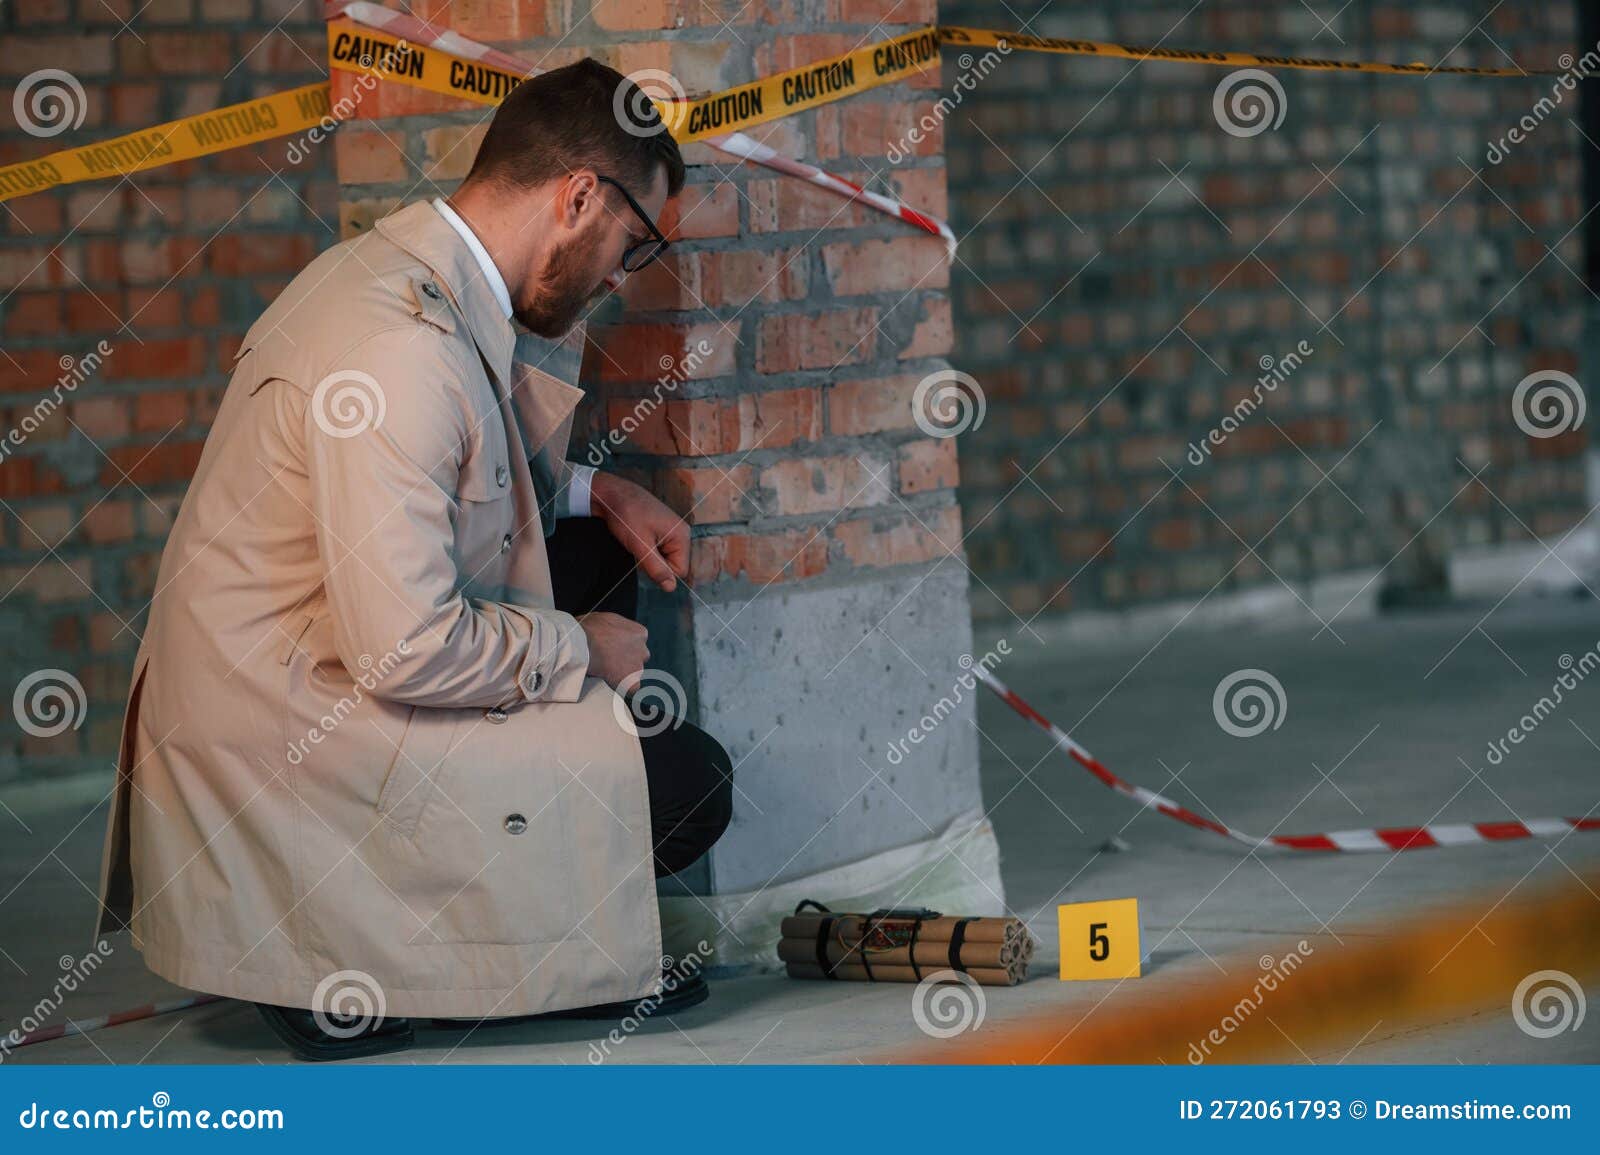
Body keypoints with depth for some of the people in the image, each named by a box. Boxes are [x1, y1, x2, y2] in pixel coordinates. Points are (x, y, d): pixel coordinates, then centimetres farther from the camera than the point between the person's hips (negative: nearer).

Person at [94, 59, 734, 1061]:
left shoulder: (396, 268, 5)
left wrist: (596, 492, 13)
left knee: (595, 559, 17)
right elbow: (407, 649, -29)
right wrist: (579, 650, -12)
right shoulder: (402, 347, -27)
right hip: (285, 745, -11)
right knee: (688, 783, -11)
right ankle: (345, 943, 0)